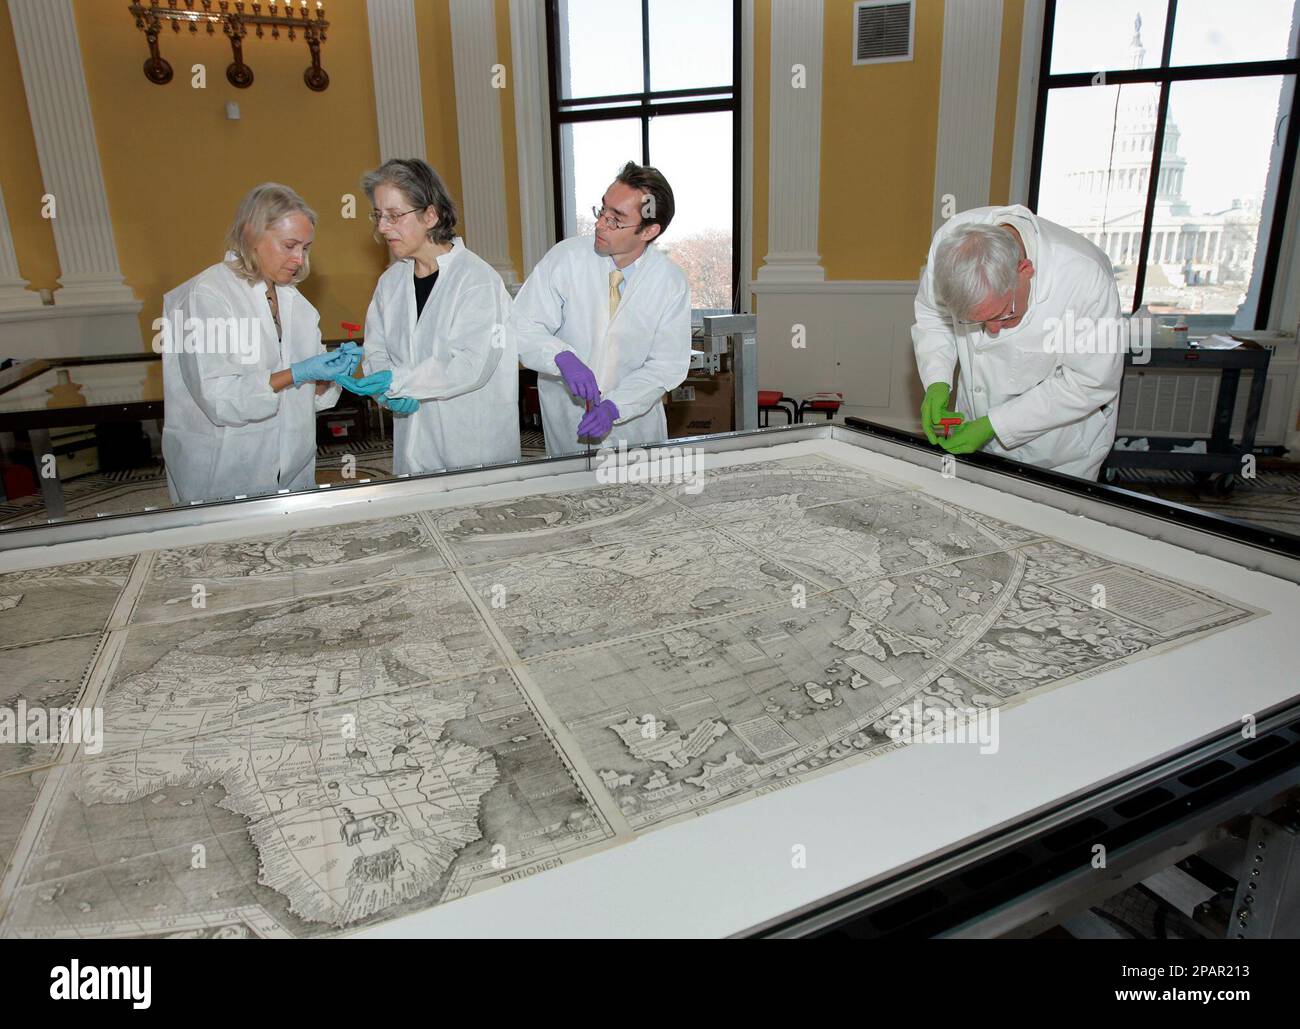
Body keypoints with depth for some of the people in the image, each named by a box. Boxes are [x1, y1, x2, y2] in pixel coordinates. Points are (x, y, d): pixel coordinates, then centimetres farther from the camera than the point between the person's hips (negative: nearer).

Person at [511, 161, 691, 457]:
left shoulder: (672, 283, -12)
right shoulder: (565, 257, -13)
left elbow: (667, 366, -10)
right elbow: (521, 326, -14)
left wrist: (614, 407, -24)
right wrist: (562, 358, -34)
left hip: (634, 425, 1)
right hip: (566, 420, 0)